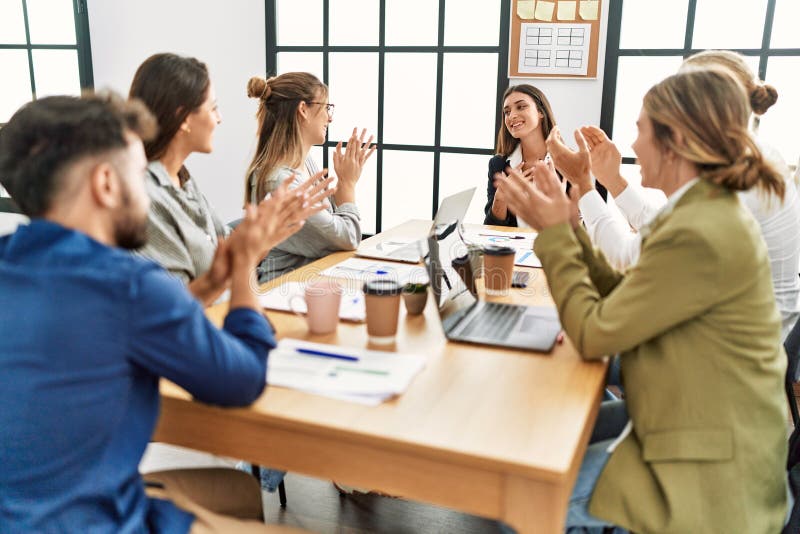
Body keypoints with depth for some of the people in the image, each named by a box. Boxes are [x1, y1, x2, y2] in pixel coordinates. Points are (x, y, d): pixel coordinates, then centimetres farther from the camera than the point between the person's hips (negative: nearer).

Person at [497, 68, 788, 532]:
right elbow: (619, 298, 7)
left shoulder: (699, 234, -27)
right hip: (701, 437, 9)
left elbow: (593, 334, -21)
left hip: (705, 479, -9)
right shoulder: (710, 212, 4)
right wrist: (566, 226, 2)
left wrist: (554, 232, -14)